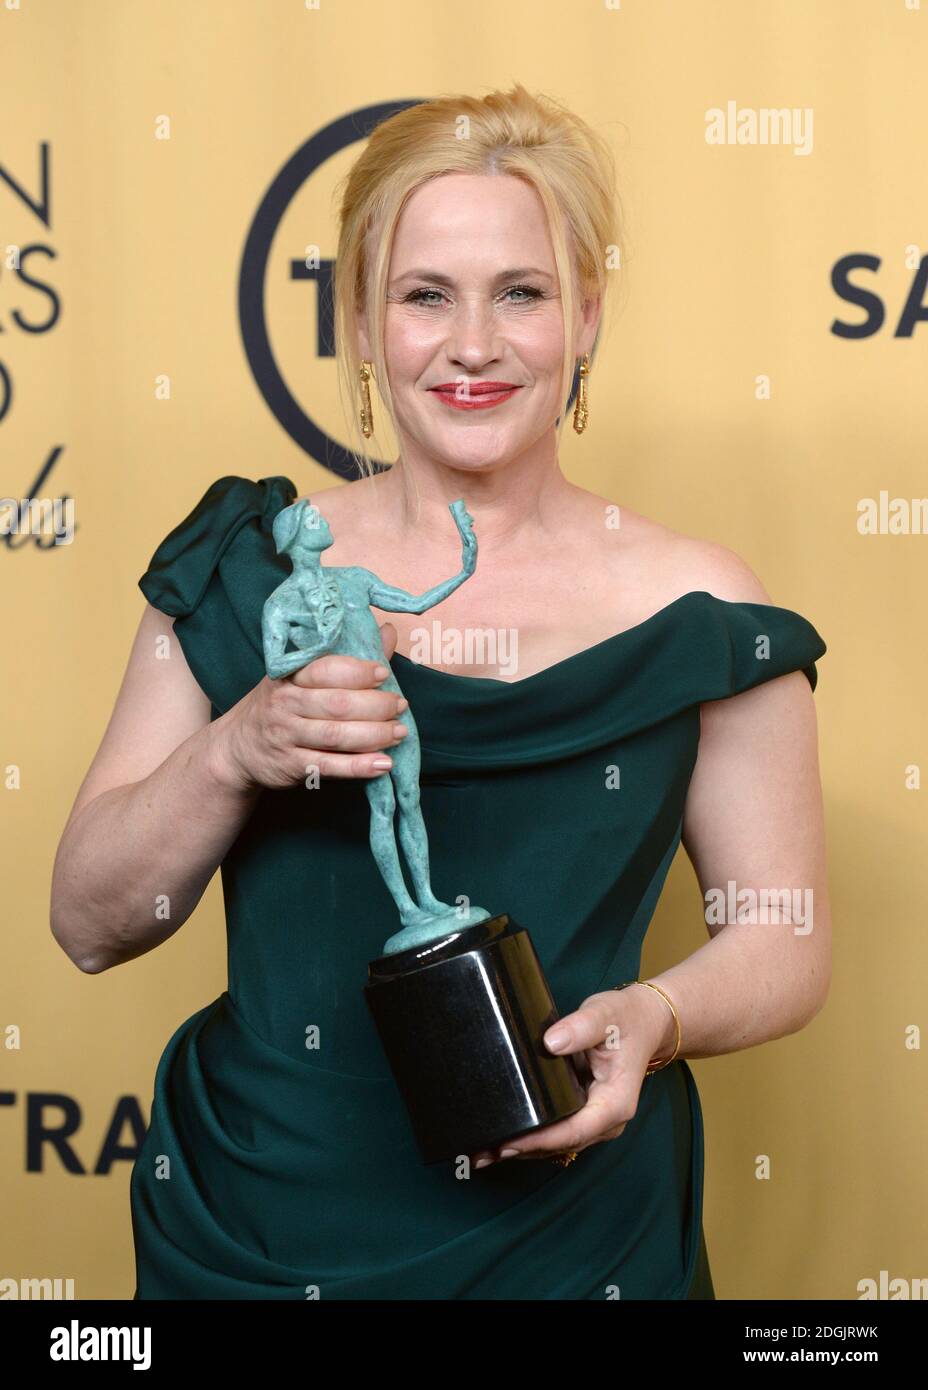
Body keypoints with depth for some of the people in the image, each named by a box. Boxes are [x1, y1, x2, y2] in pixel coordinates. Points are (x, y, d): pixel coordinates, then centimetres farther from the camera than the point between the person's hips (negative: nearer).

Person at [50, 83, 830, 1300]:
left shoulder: (695, 613, -6)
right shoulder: (244, 571, -2)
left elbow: (786, 942, 1)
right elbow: (90, 925, -2)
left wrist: (655, 1016, -20)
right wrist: (232, 752, -19)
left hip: (573, 1235, -1)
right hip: (250, 1231, 1)